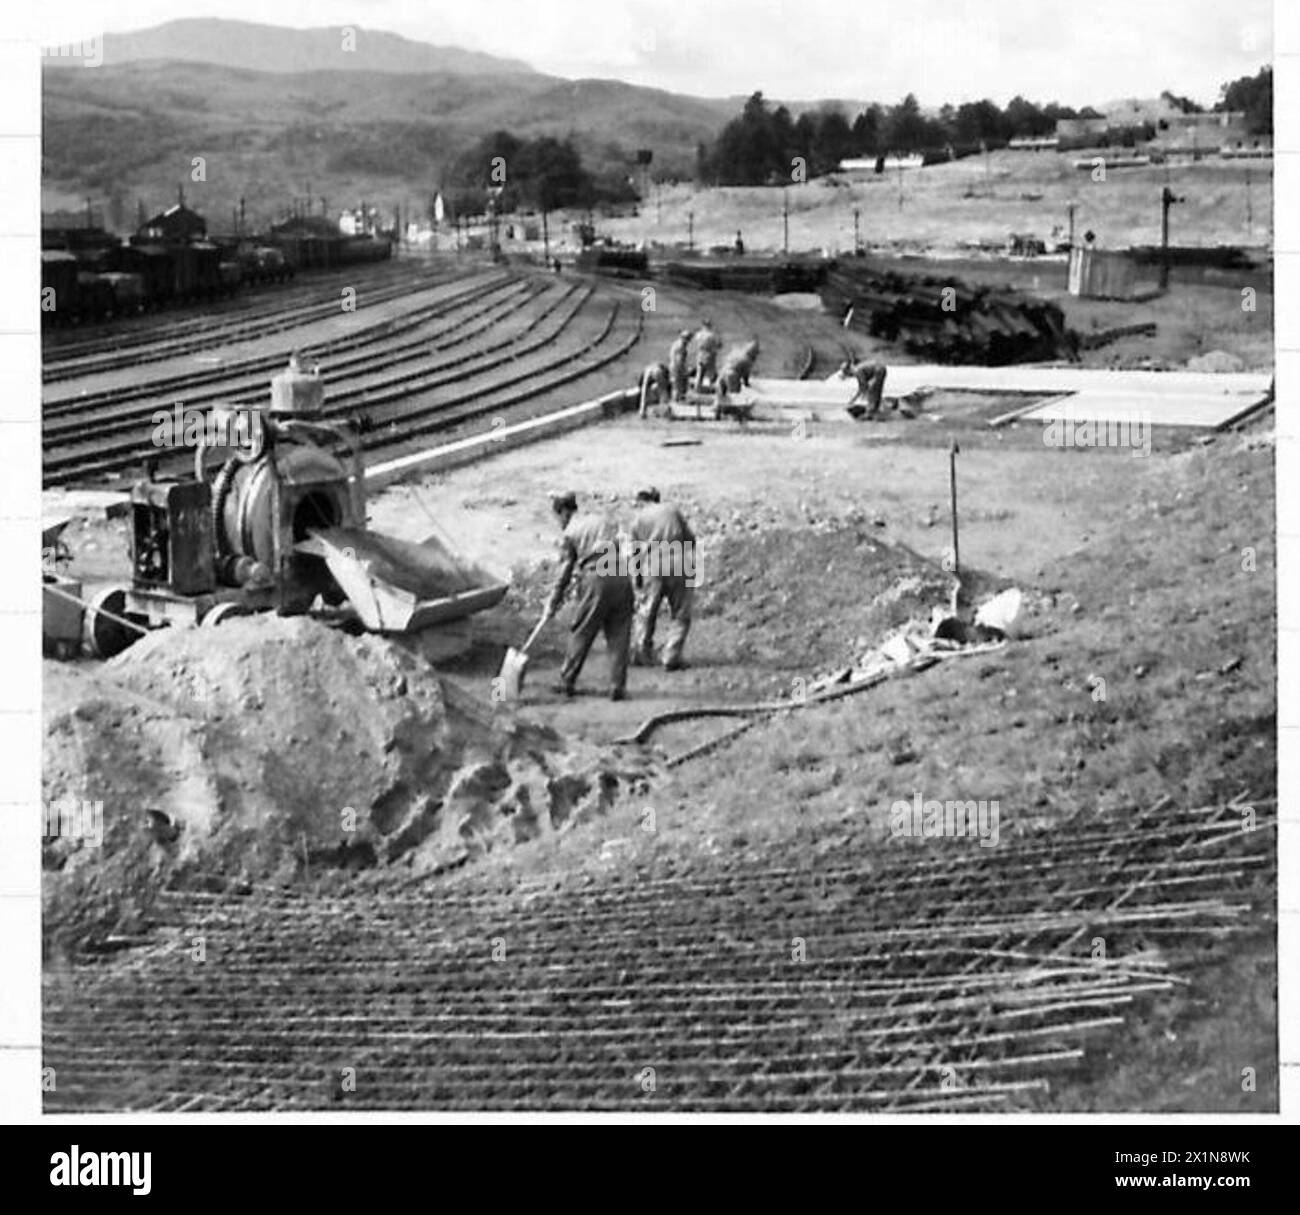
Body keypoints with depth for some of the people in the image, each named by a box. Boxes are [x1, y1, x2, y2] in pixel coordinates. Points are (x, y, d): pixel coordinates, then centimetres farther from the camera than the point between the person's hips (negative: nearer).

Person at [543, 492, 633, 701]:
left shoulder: (569, 532, 6)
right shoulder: (605, 519, 19)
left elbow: (565, 571, 5)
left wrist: (553, 603, 13)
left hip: (594, 579, -3)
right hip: (620, 577, 3)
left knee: (581, 634, 7)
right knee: (618, 635, 6)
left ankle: (566, 682, 14)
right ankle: (617, 687, 3)